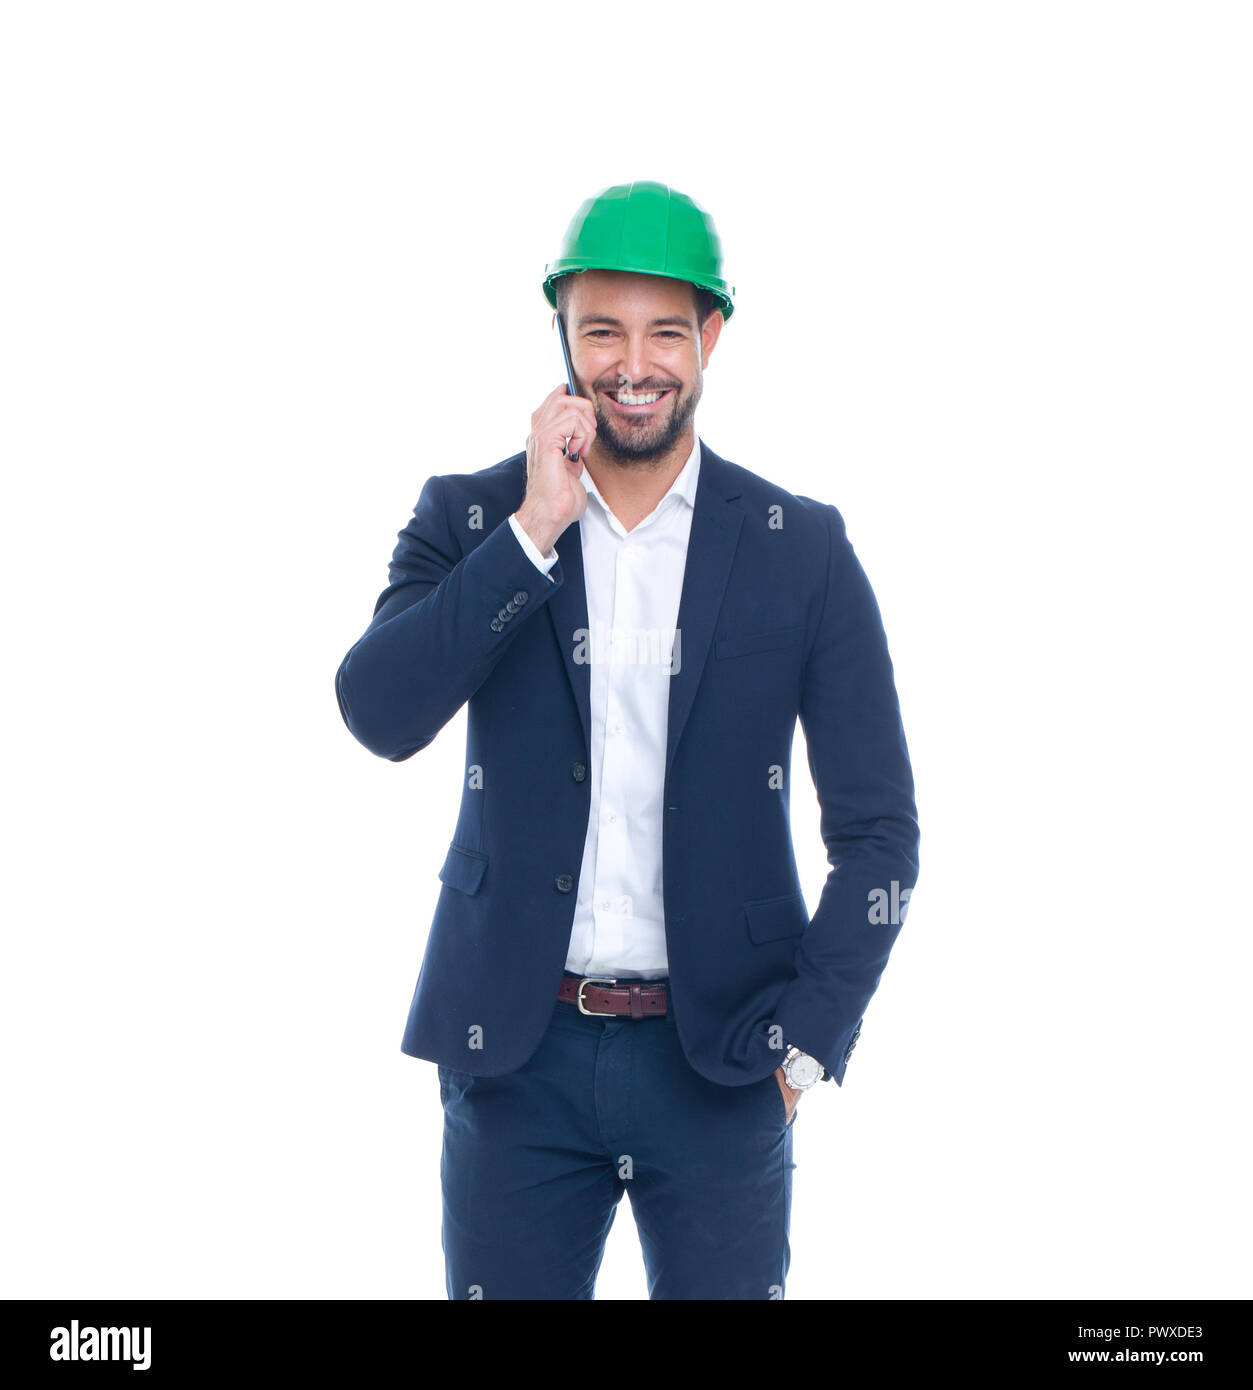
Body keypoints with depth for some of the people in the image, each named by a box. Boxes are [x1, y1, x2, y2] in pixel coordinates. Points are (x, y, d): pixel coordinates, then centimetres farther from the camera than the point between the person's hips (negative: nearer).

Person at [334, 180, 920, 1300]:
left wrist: (807, 1040, -6)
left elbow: (879, 831, 1)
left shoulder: (802, 549, 1)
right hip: (516, 1052, 1)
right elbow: (379, 714, -13)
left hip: (720, 1064, 0)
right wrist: (534, 529, -17)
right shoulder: (471, 517, 3)